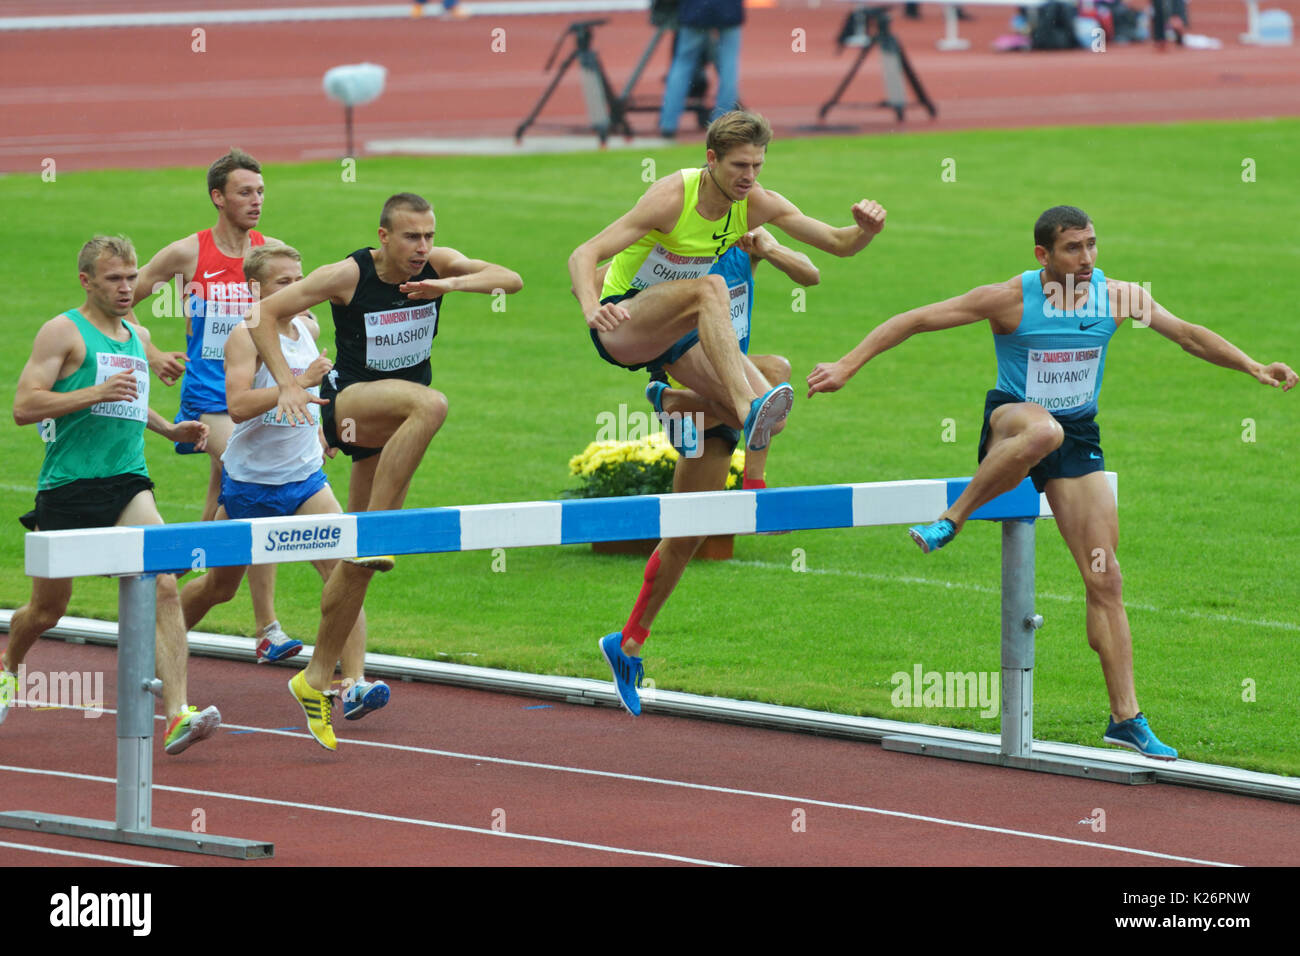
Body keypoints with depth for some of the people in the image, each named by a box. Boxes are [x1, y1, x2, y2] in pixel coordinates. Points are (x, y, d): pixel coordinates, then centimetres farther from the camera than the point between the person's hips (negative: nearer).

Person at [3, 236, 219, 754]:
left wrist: (168, 429, 18)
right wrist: (97, 394, -21)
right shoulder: (63, 332, -4)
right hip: (68, 485, -4)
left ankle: (178, 715, -26)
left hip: (128, 483, 4)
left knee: (163, 585, -19)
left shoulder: (136, 337, 16)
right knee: (46, 610, 11)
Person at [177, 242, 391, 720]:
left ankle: (354, 682, -23)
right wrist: (300, 382, -36)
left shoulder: (308, 328, 4)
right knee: (219, 586, 13)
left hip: (304, 478, 4)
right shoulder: (245, 336, -16)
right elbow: (238, 405, -33)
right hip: (248, 482, -4)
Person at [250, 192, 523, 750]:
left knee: (361, 561, 6)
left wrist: (451, 283, -29)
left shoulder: (437, 265, -3)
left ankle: (316, 679, 16)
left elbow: (511, 280, -12)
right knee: (430, 404, -37)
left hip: (393, 424, 5)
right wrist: (287, 384, -21)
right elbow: (264, 313, -11)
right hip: (349, 402, -5)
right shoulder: (348, 276, -14)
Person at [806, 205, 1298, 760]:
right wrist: (848, 365, -16)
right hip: (1011, 423, -4)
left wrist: (1253, 366, 0)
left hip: (1078, 441, 4)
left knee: (1105, 579, -4)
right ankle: (950, 521, -27)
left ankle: (1126, 718, 0)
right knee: (1043, 430, -44)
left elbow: (1188, 335, 9)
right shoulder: (1012, 299, -13)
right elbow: (914, 321, -11)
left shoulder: (1116, 297, -2)